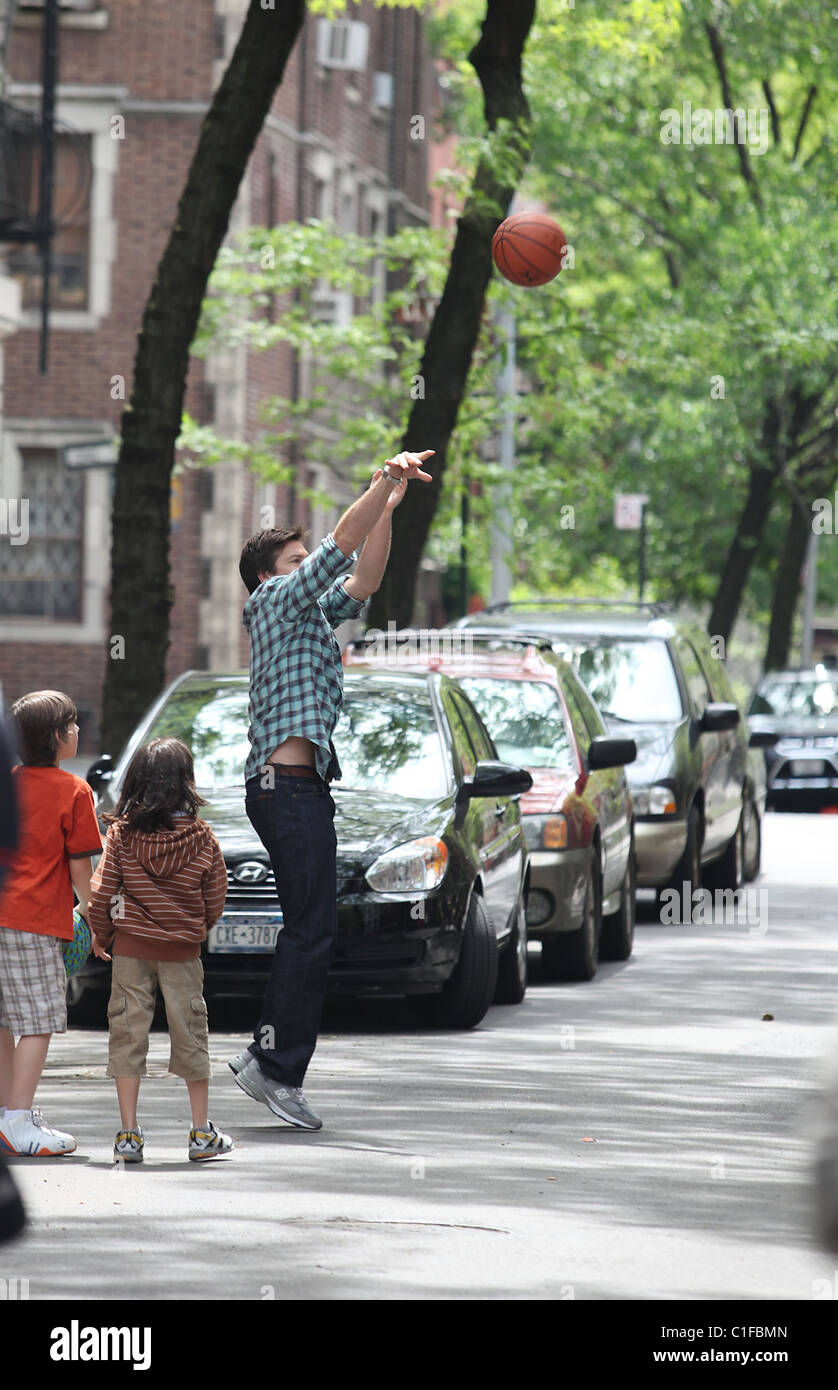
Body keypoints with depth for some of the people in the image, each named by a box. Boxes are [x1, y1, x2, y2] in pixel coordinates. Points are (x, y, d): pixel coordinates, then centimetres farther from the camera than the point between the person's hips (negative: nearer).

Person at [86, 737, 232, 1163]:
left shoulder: (122, 833, -8)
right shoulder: (202, 838, -7)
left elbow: (102, 892, -7)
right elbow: (215, 901, 0)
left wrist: (100, 934, 10)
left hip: (130, 948, 0)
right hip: (182, 951, 0)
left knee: (127, 1033, 6)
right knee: (189, 1035, 9)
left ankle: (128, 1135, 3)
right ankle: (201, 1133, 14)